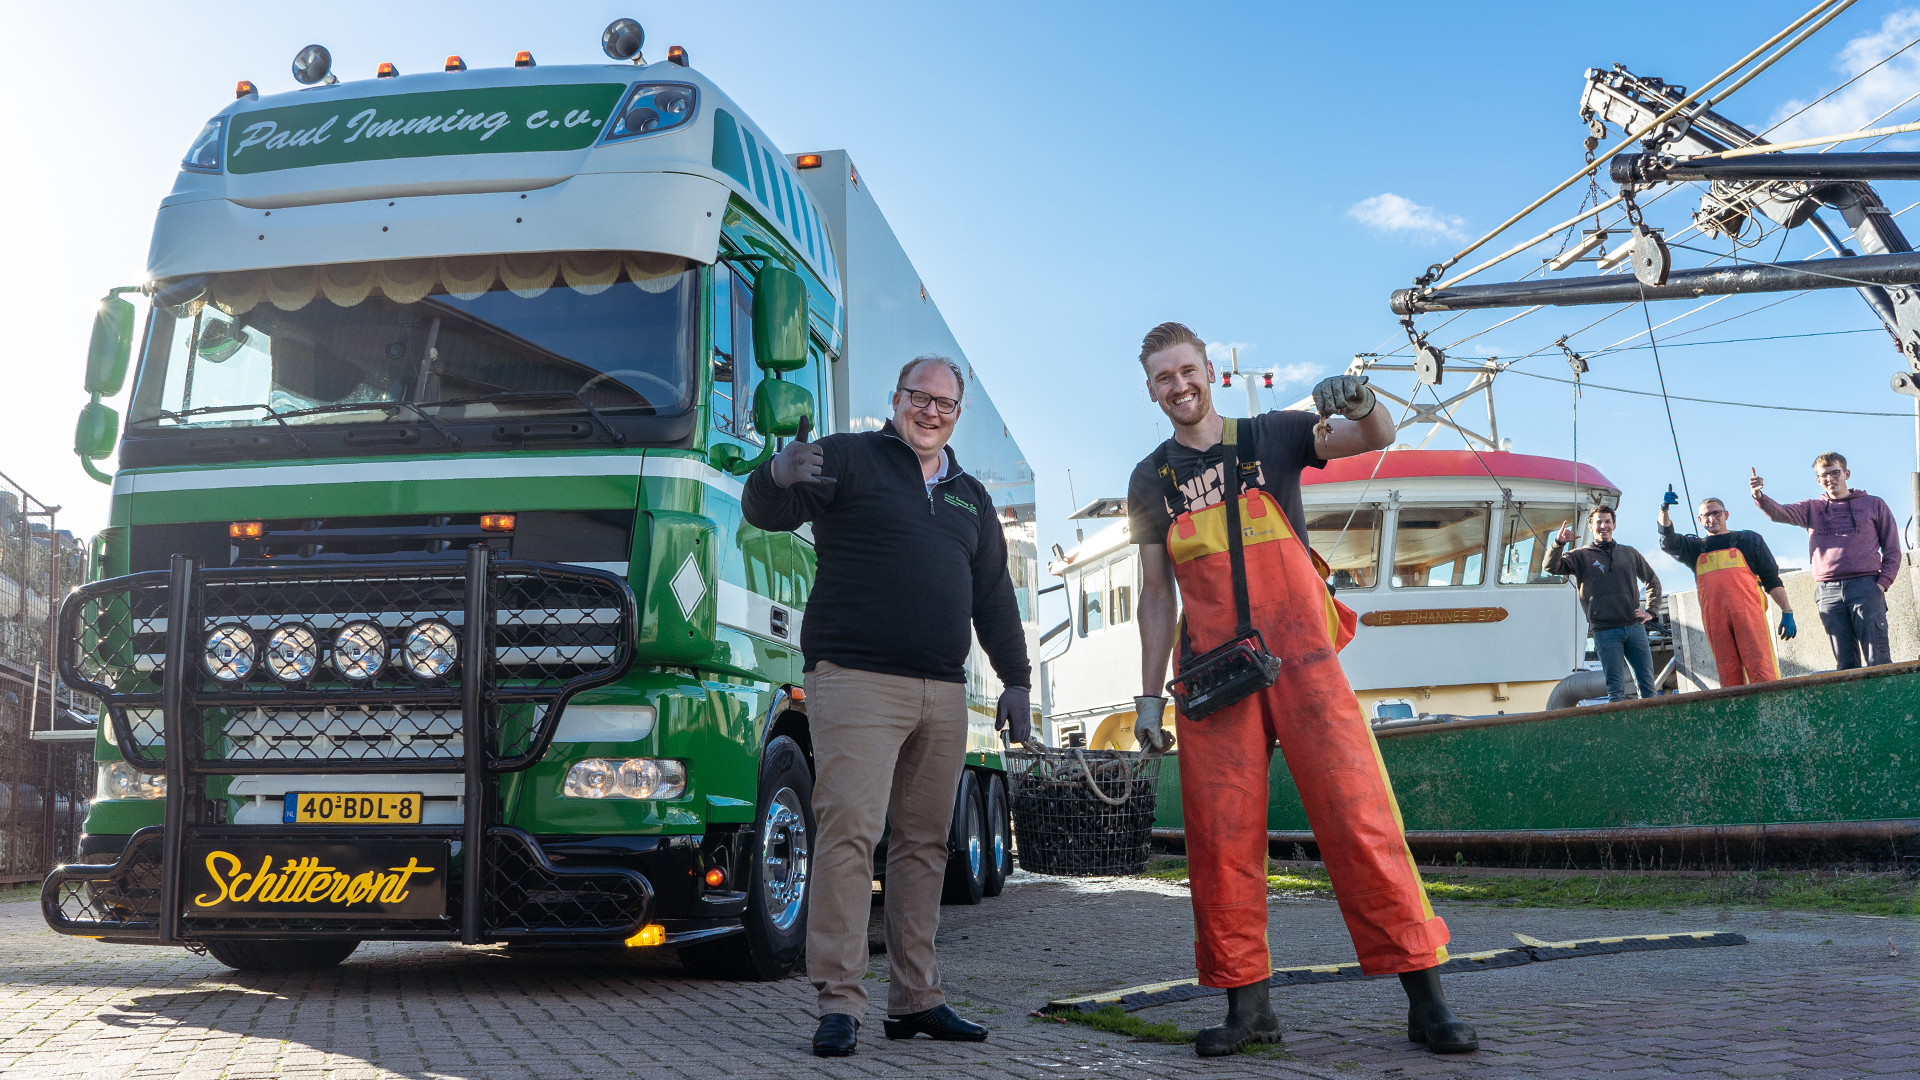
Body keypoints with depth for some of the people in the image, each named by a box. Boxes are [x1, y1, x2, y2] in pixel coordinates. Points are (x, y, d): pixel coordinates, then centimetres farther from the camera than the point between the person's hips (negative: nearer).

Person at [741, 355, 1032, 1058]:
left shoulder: (970, 497, 23)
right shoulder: (850, 459, 5)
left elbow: (994, 596, 26)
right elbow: (766, 514, -8)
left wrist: (1016, 680, 19)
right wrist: (777, 476, -31)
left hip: (942, 693, 6)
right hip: (857, 680, -6)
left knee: (925, 840, 7)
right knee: (849, 829, -13)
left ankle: (916, 998, 15)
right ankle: (839, 1002, -9)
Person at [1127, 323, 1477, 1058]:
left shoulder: (1271, 437, 7)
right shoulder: (1151, 481, 12)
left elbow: (1376, 440, -7)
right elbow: (1157, 593, 13)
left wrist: (1362, 404, -30)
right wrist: (1148, 695, 7)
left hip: (1301, 659, -2)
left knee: (1360, 818, -9)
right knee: (1221, 838, -2)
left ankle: (1424, 999, -5)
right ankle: (1247, 1003, 7)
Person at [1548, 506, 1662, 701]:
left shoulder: (1629, 553, 15)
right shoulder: (1582, 556, 6)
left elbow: (1653, 580, 28)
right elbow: (1551, 567, -10)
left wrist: (1650, 610, 16)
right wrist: (1559, 543, -26)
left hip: (1635, 627, 3)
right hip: (1605, 631, -3)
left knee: (1647, 683, 4)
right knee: (1616, 688, -4)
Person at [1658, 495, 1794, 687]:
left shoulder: (1749, 541, 19)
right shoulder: (1695, 548, 24)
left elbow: (1772, 579, 15)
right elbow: (1668, 541, 6)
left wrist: (1787, 612, 6)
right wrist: (1664, 510, -9)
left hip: (1748, 612, -2)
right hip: (1714, 618, 2)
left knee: (1760, 666, -13)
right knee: (1728, 674, -3)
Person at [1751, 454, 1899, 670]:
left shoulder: (1874, 504, 14)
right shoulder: (1812, 508, 17)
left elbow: (1892, 550, 12)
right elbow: (1778, 513, -2)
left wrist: (1883, 583, -3)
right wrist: (1759, 496, -23)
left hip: (1865, 587, -2)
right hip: (1828, 592, 2)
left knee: (1877, 660, -8)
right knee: (1846, 663, 1)